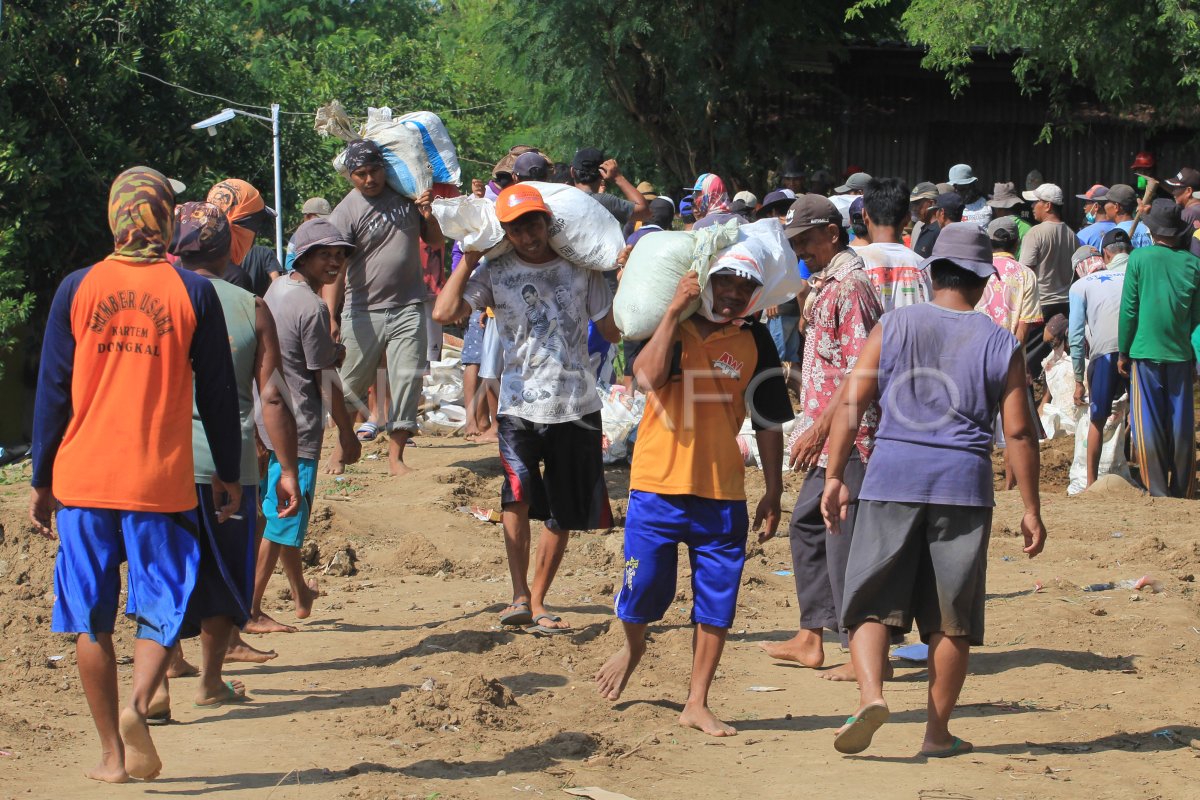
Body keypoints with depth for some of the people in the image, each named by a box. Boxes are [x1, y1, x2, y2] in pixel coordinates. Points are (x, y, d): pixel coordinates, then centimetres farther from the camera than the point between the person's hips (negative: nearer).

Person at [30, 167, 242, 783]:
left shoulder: (77, 289, 1)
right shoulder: (192, 292, -2)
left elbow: (52, 392, 4)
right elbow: (217, 392, 3)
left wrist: (42, 480, 12)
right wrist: (228, 474, 14)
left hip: (83, 478, 1)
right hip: (161, 480, -1)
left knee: (90, 621, 9)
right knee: (162, 605, 7)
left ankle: (113, 754, 9)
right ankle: (138, 704, -19)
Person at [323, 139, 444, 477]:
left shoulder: (406, 193, 6)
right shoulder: (345, 213, -8)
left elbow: (437, 242, 15)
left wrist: (428, 216, -7)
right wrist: (332, 317, -30)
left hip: (408, 308, 3)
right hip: (364, 312, -3)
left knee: (406, 382, 0)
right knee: (351, 385, 4)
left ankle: (396, 456, 7)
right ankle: (341, 445, 25)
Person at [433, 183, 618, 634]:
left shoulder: (581, 269, 3)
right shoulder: (496, 273, 0)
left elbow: (614, 330, 4)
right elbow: (444, 312, -13)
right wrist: (469, 260, -7)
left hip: (577, 407, 2)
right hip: (521, 405, -2)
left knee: (563, 513, 7)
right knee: (519, 491, -25)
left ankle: (537, 602, 20)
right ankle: (519, 595, -19)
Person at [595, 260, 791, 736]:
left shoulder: (754, 343, 4)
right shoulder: (667, 328, 0)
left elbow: (769, 424, 9)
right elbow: (649, 376, -22)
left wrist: (773, 493, 6)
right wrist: (675, 309, -21)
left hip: (723, 496, 2)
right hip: (657, 487, -2)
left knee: (717, 604, 3)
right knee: (643, 591, 4)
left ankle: (697, 705, 14)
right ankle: (633, 648, 37)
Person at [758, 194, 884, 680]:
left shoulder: (849, 284, -15)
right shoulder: (826, 284, 16)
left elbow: (858, 371, -22)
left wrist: (818, 430, -21)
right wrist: (812, 430, 20)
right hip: (831, 443, 11)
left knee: (846, 540, -7)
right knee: (807, 526, 16)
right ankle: (810, 638, 22)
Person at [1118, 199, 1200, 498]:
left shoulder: (1139, 258, -7)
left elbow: (1128, 309, -5)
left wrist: (1123, 352, 3)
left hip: (1146, 351, -2)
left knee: (1148, 422, 3)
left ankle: (1157, 487, 1)